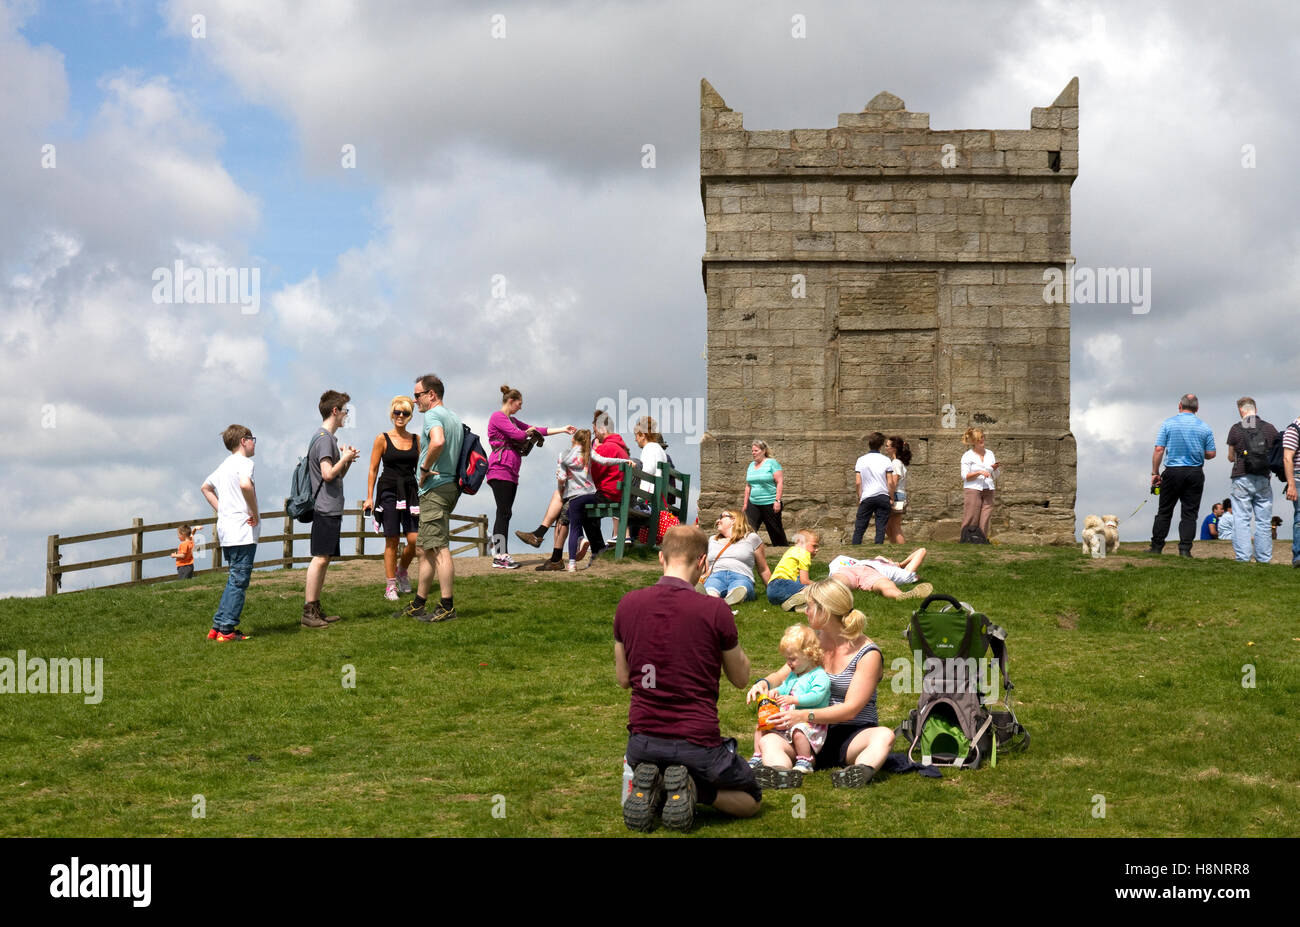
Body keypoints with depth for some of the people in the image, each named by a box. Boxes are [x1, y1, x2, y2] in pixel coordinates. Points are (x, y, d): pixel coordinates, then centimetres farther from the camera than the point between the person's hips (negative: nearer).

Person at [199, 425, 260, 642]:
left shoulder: (224, 465, 19)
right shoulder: (243, 462, -10)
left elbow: (205, 487, 32)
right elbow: (245, 484, -31)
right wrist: (255, 513, -18)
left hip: (226, 531, 9)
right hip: (243, 531, -9)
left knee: (234, 580, 15)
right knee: (238, 581, -6)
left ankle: (217, 627, 14)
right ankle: (227, 629, -7)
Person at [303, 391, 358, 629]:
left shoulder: (329, 438, 21)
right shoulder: (324, 438, -11)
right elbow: (328, 474, -20)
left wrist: (347, 460, 11)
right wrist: (345, 458, -7)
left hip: (331, 509, 10)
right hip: (326, 509, -10)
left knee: (324, 559, 10)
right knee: (320, 558, -11)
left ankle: (316, 609, 14)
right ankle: (308, 611, -11)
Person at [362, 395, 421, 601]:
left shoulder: (416, 440, 9)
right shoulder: (382, 439, 2)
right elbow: (373, 470, 2)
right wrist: (369, 497, -3)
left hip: (410, 492, 3)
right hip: (388, 491, -2)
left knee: (415, 539, -7)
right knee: (392, 540, -1)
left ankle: (402, 570, 22)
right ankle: (390, 586, 7)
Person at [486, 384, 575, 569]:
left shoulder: (512, 420, 25)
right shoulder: (497, 417, -5)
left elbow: (537, 430, 24)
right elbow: (518, 435, -14)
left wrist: (563, 430, 21)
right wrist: (530, 431, 8)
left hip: (511, 473, 10)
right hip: (500, 469, -10)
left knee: (505, 513, 3)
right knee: (504, 512, -13)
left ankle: (500, 555, 0)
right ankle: (500, 556, -16)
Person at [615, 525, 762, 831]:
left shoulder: (628, 604, -3)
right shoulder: (714, 610, -14)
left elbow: (623, 678, 9)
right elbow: (741, 679, 2)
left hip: (642, 742, 4)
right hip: (698, 743, -4)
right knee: (749, 800, 23)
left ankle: (649, 789, 1)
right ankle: (692, 788, -7)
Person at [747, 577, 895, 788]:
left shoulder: (868, 655, -8)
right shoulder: (816, 641, 11)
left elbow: (850, 709, -15)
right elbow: (782, 676, 18)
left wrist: (804, 716, -26)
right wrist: (764, 684, -6)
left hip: (852, 737, -4)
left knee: (884, 736, -36)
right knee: (768, 740, -26)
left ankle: (863, 770, -64)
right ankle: (782, 775, -57)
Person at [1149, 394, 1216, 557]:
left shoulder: (1168, 423, -1)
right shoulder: (1204, 427, 2)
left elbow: (1158, 450, -6)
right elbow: (1211, 454, 3)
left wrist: (1155, 473, 0)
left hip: (1172, 472, -1)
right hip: (1195, 473, 1)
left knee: (1164, 511, 8)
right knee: (1189, 513, 3)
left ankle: (1156, 546, 8)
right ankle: (1185, 549, -3)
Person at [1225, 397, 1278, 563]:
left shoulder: (1236, 429, -2)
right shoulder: (1270, 428, 3)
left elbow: (1231, 457, 6)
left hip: (1242, 479, -2)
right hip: (1263, 479, 2)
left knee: (1241, 519, 0)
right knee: (1263, 521, 7)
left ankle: (1243, 557, -6)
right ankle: (1263, 558, 7)